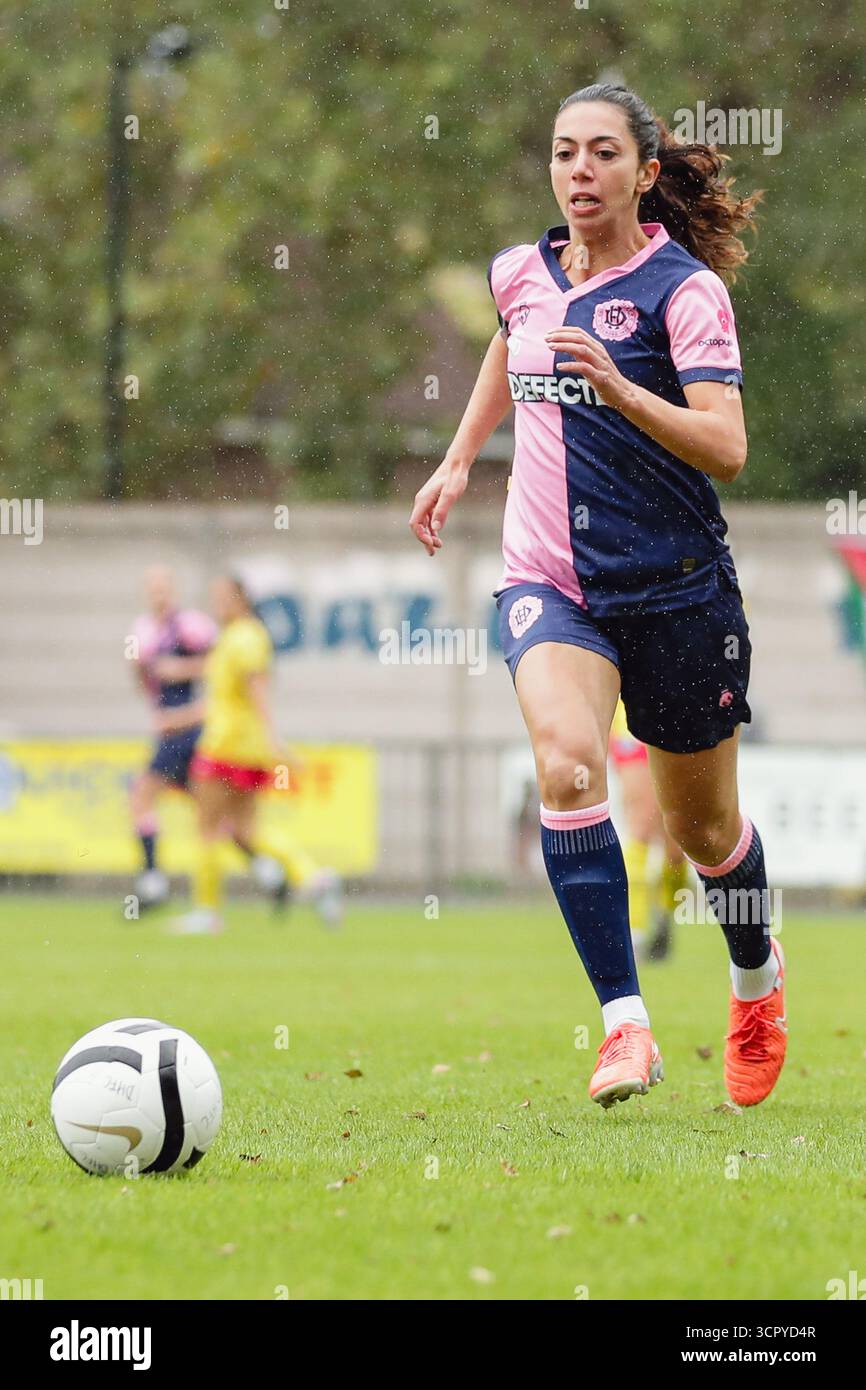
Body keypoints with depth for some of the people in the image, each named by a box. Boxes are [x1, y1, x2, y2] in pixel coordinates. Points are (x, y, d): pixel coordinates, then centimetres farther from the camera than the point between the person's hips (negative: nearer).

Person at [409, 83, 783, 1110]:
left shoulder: (683, 289, -10)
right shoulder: (521, 275, 5)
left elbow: (726, 449, -21)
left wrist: (619, 388, -32)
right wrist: (457, 462, 29)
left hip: (675, 589, -3)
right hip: (548, 582, 3)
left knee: (701, 827, 11)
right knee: (566, 767, -27)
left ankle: (756, 984, 43)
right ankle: (624, 1024, -26)